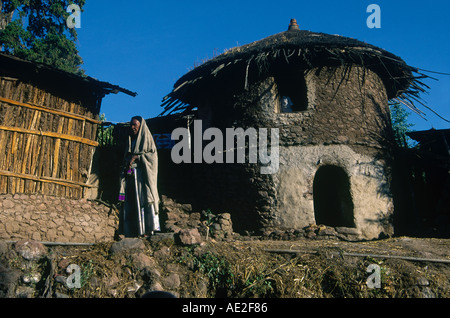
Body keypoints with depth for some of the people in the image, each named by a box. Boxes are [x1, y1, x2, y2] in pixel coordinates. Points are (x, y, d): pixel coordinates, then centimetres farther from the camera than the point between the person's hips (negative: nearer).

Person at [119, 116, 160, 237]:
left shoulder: (146, 138, 6)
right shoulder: (131, 140, 23)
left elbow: (152, 154, -5)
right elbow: (126, 158, 23)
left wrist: (136, 156, -10)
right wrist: (128, 163, 2)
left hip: (143, 173, -6)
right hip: (131, 174, 6)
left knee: (144, 198, -13)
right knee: (131, 202, -2)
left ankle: (147, 230, -14)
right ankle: (134, 231, -2)